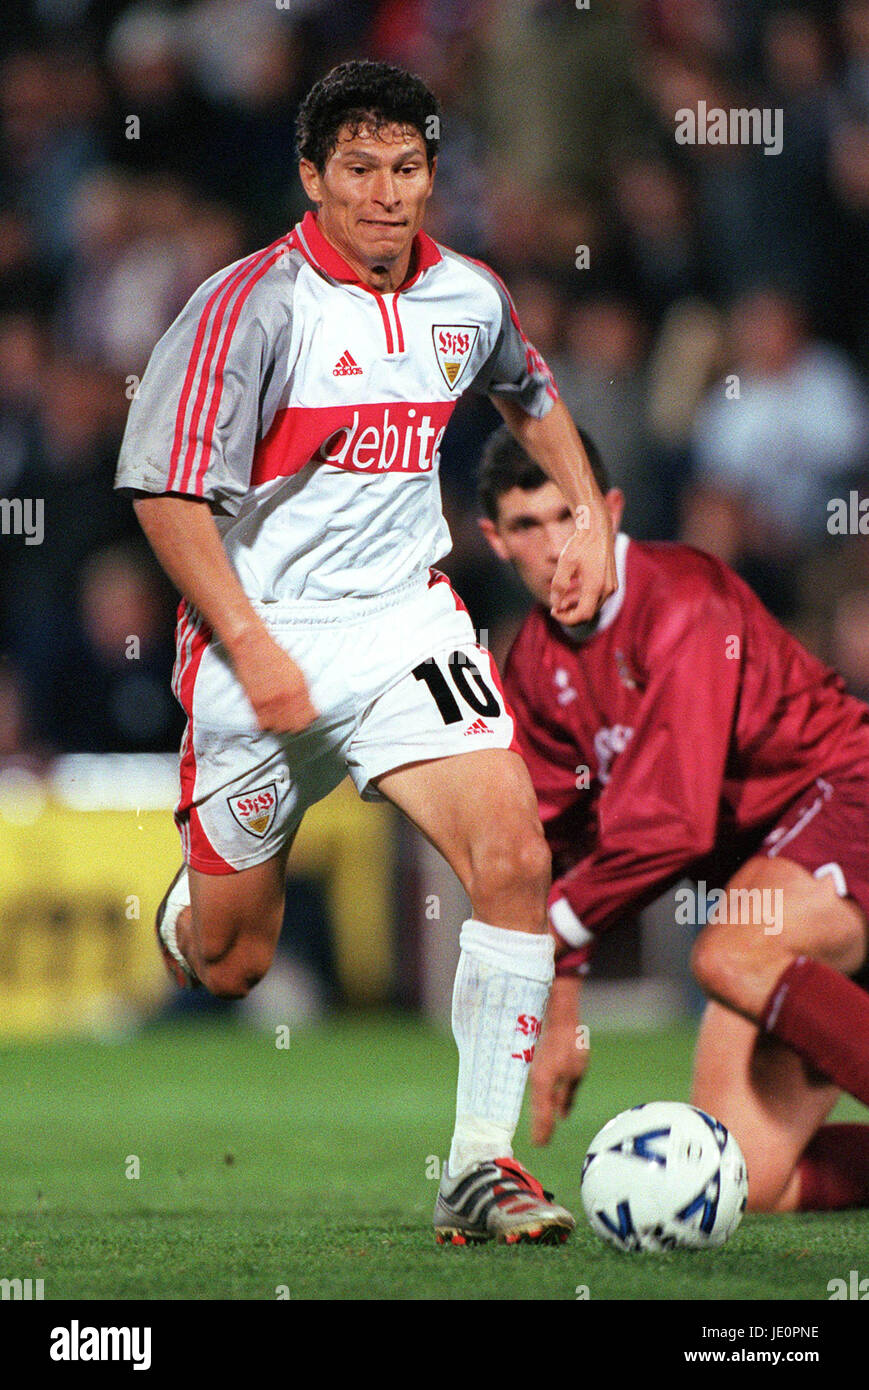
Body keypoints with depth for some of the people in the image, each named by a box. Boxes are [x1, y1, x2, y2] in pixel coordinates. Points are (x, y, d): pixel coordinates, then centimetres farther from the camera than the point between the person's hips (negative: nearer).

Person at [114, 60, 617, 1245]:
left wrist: (589, 513, 17)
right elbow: (168, 493, -14)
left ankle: (480, 1167, -15)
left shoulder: (468, 299, 4)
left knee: (513, 856, -21)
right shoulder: (253, 304, -13)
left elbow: (530, 393, 29)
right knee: (228, 966, 6)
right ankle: (190, 909, 47)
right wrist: (251, 647, -20)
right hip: (260, 636, -3)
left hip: (405, 618, 3)